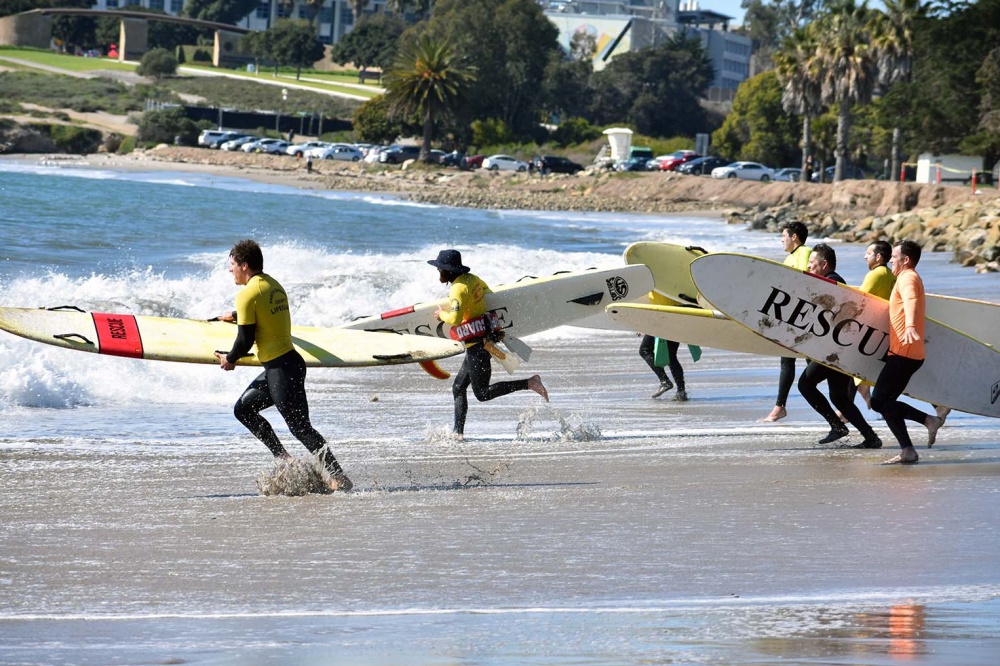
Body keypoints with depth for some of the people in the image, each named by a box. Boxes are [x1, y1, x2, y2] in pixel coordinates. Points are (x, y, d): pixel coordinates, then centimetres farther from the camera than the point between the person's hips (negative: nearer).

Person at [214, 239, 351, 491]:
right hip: (288, 360, 9)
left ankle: (338, 478, -8)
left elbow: (245, 340, -13)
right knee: (243, 409, 19)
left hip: (281, 369, -9)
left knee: (300, 428, -6)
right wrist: (237, 316, 50)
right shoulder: (273, 285, 12)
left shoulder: (247, 294, -14)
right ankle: (284, 459, 16)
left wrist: (230, 359, 7)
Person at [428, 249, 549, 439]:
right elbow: (487, 292, 28)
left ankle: (530, 383, -12)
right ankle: (458, 432, 12)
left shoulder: (459, 288, -20)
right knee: (458, 388, 13)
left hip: (476, 345, -10)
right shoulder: (472, 279, 8)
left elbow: (455, 319, -29)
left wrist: (442, 315, -8)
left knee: (482, 393, -6)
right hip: (485, 340, 10)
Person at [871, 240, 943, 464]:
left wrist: (910, 326, -50)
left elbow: (911, 302, -31)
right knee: (886, 403, 8)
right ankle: (907, 451, 2)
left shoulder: (907, 278, -9)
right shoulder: (911, 278, 23)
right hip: (912, 354, 11)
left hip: (904, 352, -11)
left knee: (879, 401, -13)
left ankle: (927, 420, -14)